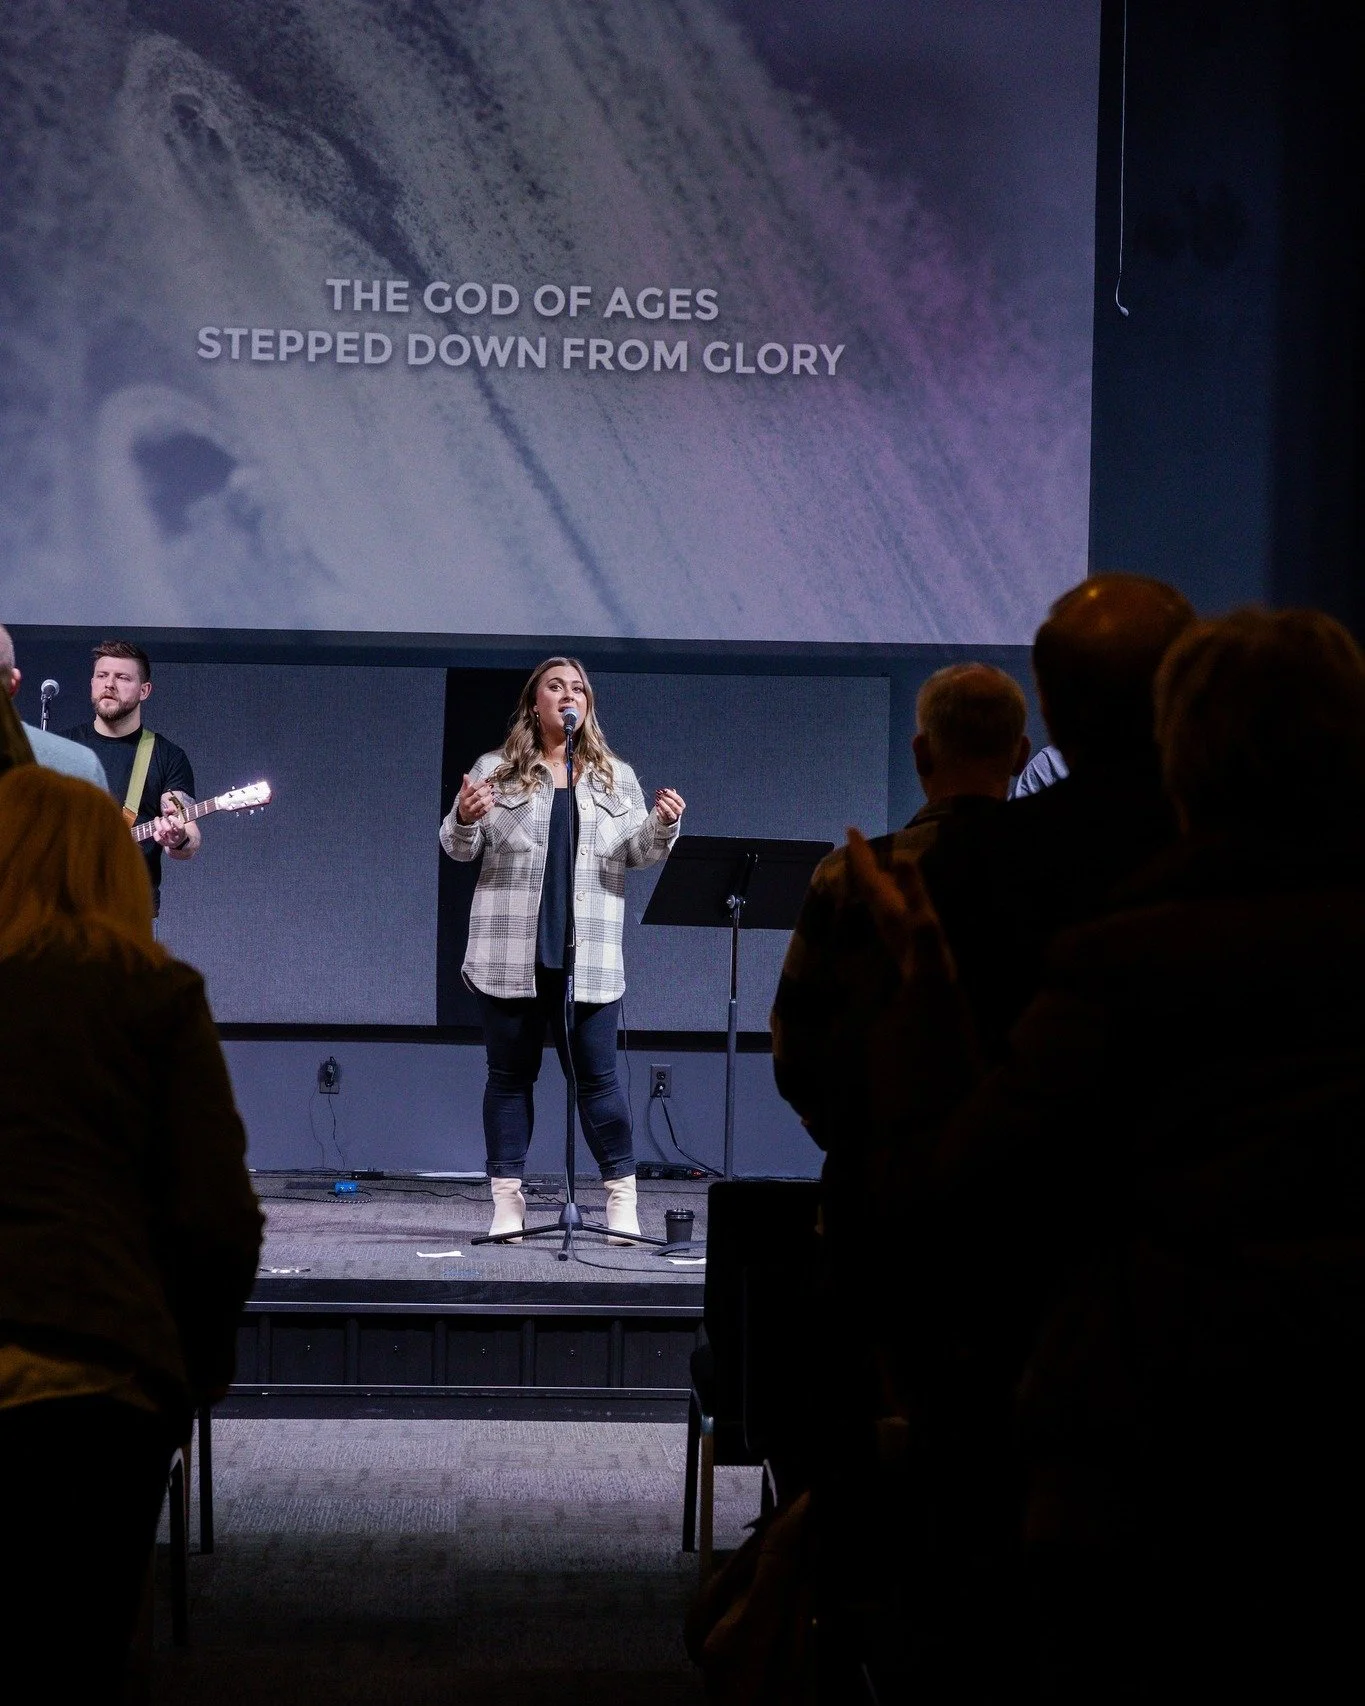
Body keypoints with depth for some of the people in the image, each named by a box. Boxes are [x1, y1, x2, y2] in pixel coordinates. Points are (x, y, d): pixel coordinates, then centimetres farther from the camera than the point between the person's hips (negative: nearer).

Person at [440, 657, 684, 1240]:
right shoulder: (496, 770, 7)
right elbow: (459, 848, 4)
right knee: (510, 1075, 4)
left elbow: (638, 852, 11)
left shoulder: (616, 777, 13)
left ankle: (622, 1201, 6)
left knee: (597, 1076, 0)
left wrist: (663, 825, -10)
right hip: (511, 954, -1)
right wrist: (464, 818, -18)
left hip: (589, 956, 1)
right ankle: (507, 1202, 9)